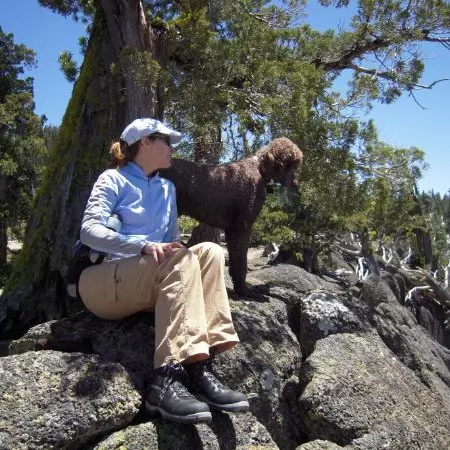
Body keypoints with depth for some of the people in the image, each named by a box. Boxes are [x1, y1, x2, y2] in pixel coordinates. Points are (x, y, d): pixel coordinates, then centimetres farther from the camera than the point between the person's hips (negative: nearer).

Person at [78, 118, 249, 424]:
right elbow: (89, 230, -14)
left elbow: (172, 241, 19)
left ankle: (198, 368, -32)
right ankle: (165, 380, -41)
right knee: (182, 259, -32)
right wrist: (145, 246, -28)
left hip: (151, 284, 6)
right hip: (102, 283, -6)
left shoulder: (167, 188, 20)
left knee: (209, 251, -19)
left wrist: (174, 252, -5)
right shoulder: (114, 179, 0)